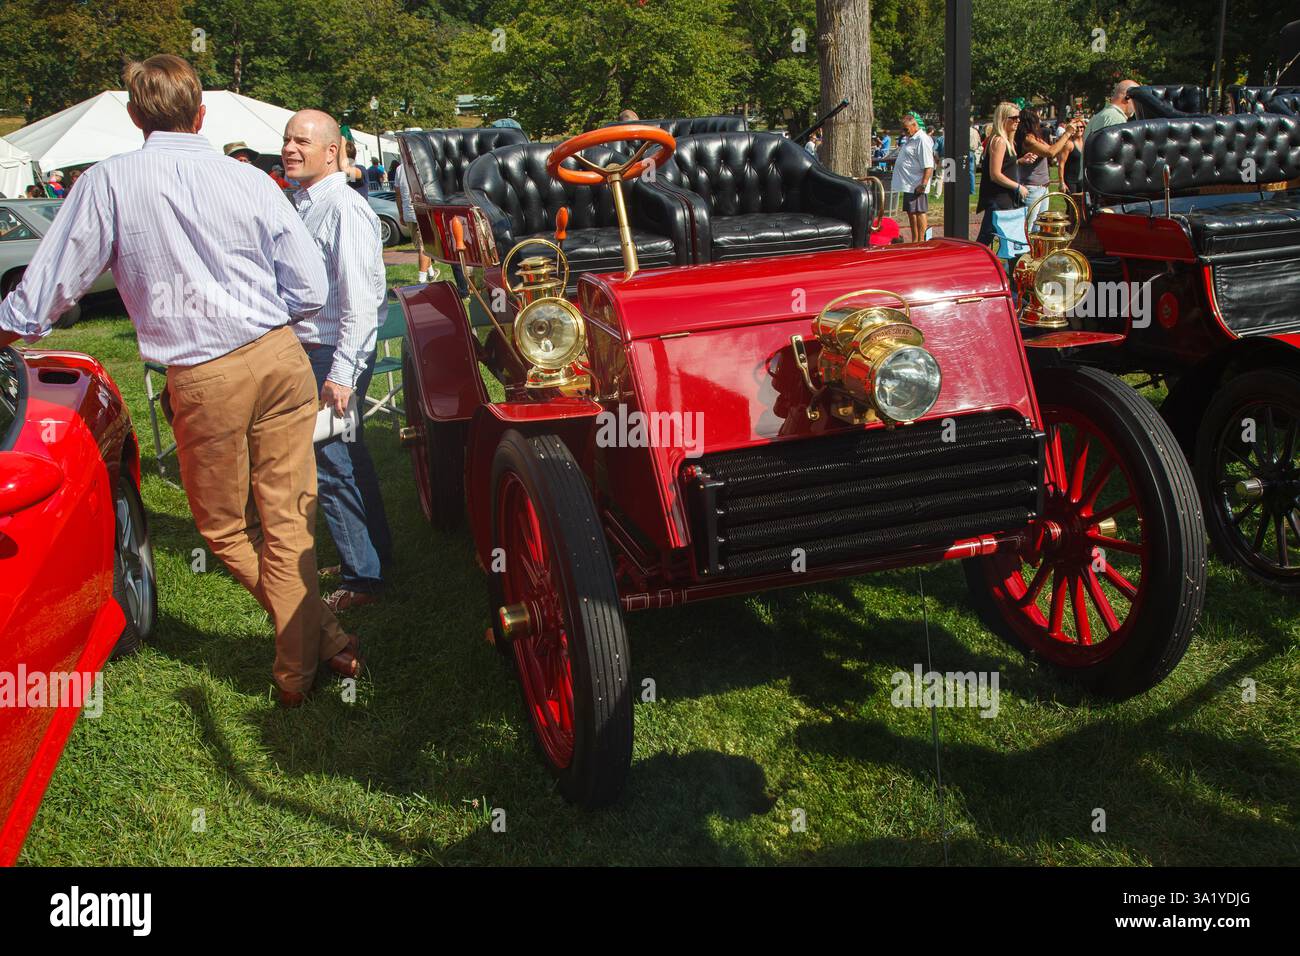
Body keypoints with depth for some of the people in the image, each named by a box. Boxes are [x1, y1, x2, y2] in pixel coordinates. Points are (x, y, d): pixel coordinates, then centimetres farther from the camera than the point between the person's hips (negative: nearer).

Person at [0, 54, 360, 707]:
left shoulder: (109, 182, -2)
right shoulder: (250, 181, 4)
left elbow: (56, 280, 5)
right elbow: (310, 289, 4)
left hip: (203, 378, -3)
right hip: (281, 358, 3)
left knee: (223, 525, 15)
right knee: (287, 516, 9)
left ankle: (315, 640, 14)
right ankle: (301, 662, 15)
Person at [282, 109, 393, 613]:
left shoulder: (344, 209, -16)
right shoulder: (302, 204, 13)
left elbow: (361, 301, -21)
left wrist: (341, 374, -24)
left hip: (336, 354, -9)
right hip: (308, 349, 9)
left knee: (330, 464, -5)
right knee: (347, 459, 17)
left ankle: (361, 579, 6)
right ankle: (373, 553, 32)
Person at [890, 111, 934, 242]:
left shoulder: (922, 140, -15)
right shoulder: (909, 138, 16)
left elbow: (928, 166, -21)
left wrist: (923, 184, -25)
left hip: (916, 185, -10)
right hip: (908, 184, 10)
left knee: (919, 212, -6)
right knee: (911, 212, 14)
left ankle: (921, 241, -4)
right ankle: (914, 240, 23)